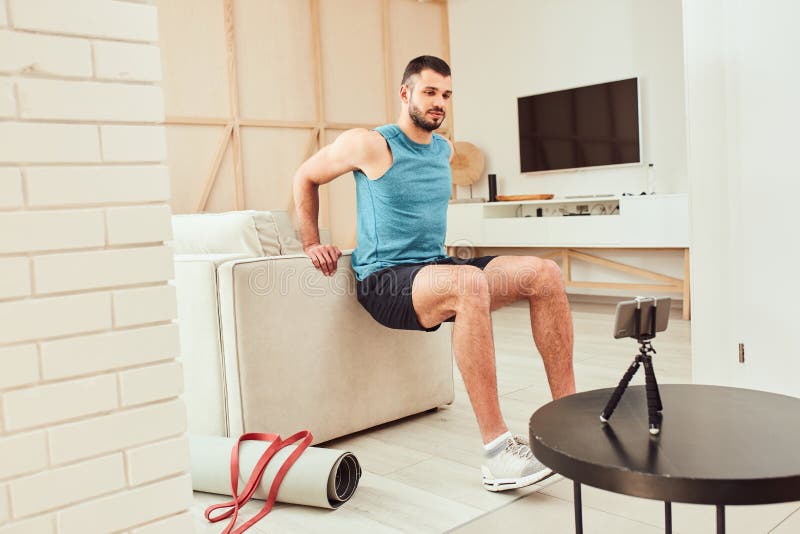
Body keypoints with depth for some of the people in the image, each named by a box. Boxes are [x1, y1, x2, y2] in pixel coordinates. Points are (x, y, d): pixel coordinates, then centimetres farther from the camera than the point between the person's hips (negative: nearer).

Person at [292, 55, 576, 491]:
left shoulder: (444, 150, 15)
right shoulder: (371, 144, -4)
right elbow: (305, 178, 7)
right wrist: (311, 244, 2)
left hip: (436, 268, 7)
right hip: (384, 280, -7)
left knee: (545, 273, -10)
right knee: (470, 282, -39)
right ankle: (497, 450, -37)